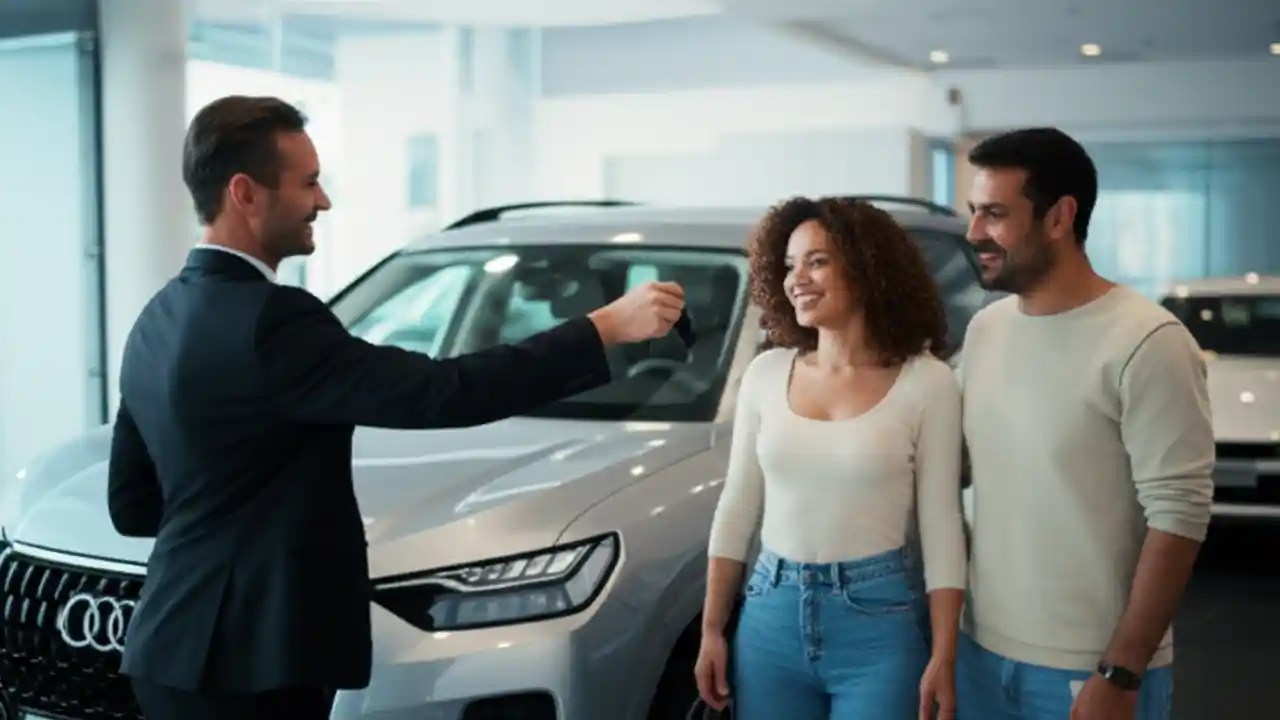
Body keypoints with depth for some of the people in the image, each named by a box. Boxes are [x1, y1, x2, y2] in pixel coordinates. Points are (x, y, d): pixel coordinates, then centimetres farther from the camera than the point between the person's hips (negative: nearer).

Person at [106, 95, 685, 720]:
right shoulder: (269, 320, -20)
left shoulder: (162, 321, 10)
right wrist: (607, 327, -21)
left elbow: (131, 503, 15)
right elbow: (443, 393, -25)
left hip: (185, 652, 10)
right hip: (245, 663, -10)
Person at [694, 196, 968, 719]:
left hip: (879, 618, -3)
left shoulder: (925, 382, -6)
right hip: (771, 613, 3)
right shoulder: (766, 373, 3)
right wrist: (711, 630, 6)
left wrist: (942, 657, -9)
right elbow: (737, 510, 7)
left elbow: (941, 527, -6)